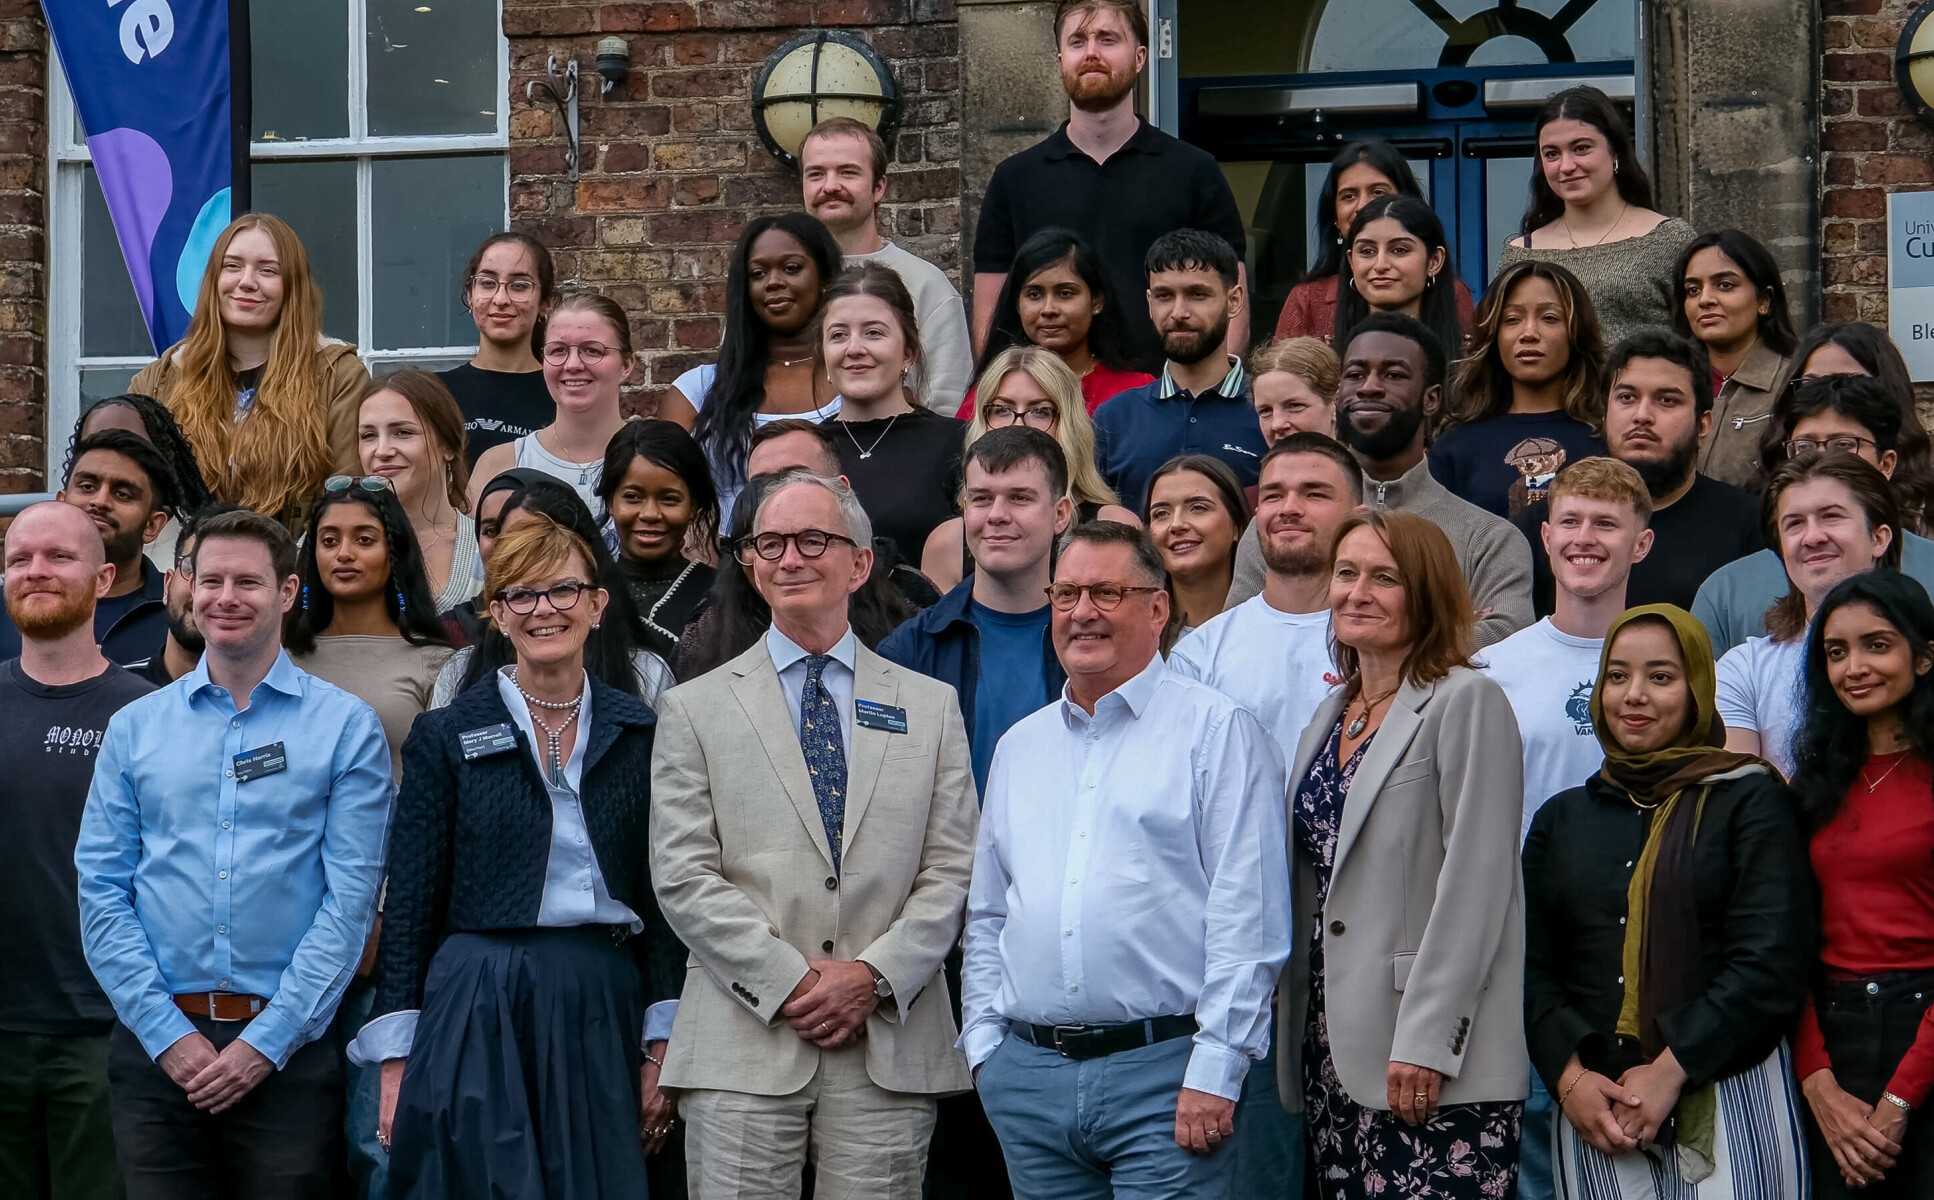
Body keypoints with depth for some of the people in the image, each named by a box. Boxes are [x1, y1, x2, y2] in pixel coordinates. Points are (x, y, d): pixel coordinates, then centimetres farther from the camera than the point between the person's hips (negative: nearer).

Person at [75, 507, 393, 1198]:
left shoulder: (346, 726, 1)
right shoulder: (133, 728, 8)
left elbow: (350, 897, -5)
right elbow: (101, 890, 3)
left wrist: (266, 1041, -11)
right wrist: (167, 1032, -7)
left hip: (288, 1052, -2)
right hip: (156, 1046, 2)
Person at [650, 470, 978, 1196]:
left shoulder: (931, 707, 13)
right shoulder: (695, 710, 9)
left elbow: (953, 871, 6)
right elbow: (683, 878, 0)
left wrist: (876, 976, -8)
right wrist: (789, 982, -10)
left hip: (890, 1048, 1)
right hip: (744, 1051, -1)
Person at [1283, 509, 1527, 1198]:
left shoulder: (1468, 703, -5)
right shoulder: (1331, 715, 17)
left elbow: (1475, 883, -13)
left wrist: (1427, 1039, -18)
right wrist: (1291, 1016, 13)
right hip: (1332, 1046, 7)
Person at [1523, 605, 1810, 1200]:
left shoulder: (1751, 800, 3)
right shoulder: (1561, 817, 15)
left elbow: (1769, 966, -6)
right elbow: (1533, 967, 9)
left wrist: (1669, 1072, -13)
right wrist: (1570, 1079, -7)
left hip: (1728, 1100, -3)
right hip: (1594, 1108, 3)